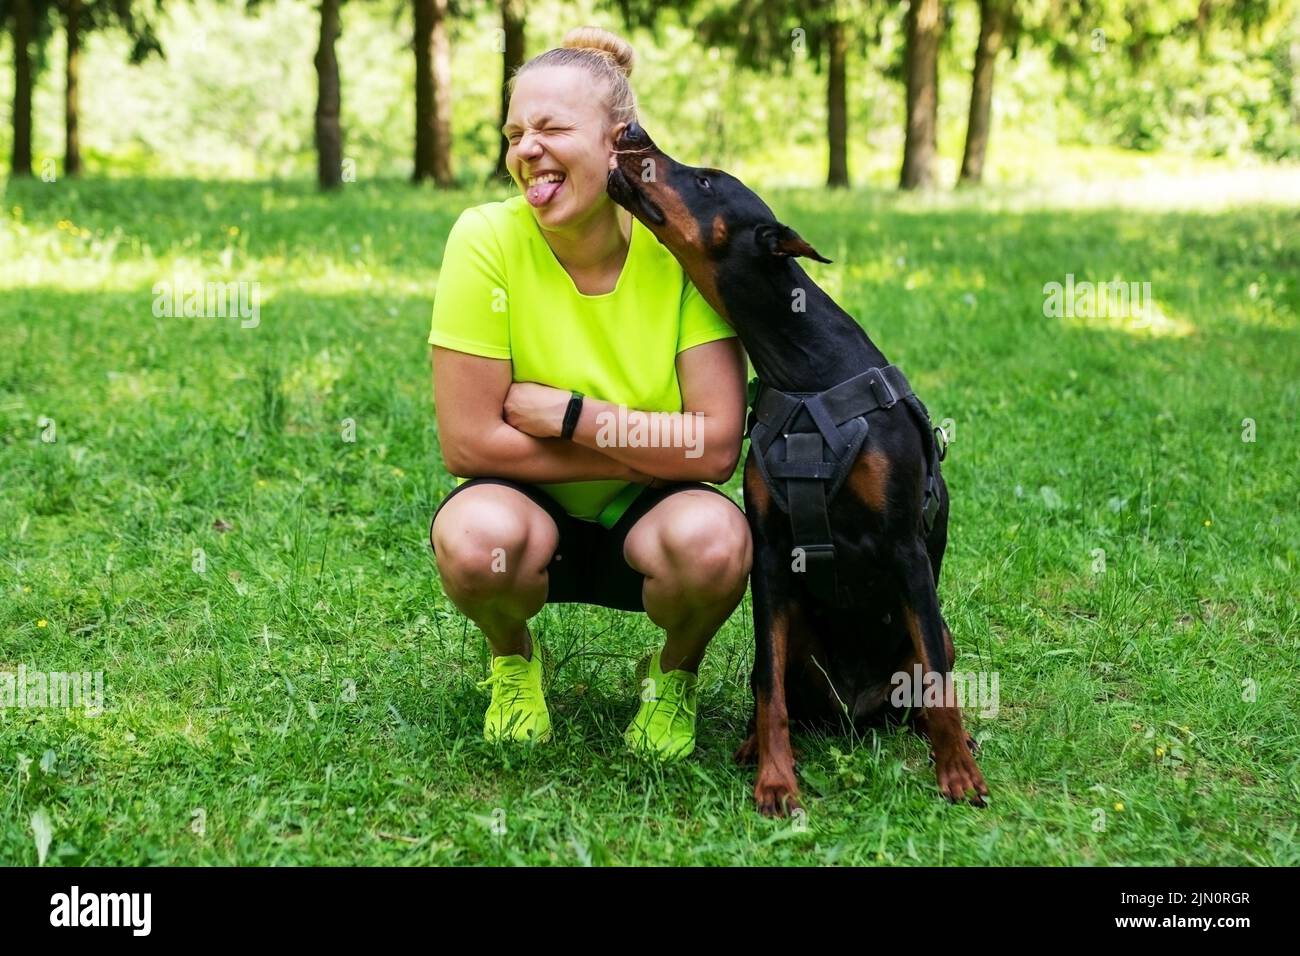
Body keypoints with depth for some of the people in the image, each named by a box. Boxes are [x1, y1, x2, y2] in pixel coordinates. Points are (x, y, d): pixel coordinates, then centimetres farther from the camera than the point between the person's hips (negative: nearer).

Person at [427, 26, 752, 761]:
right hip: (533, 505, 0)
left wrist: (569, 415, -25)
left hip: (648, 513, 0)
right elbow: (468, 441, -21)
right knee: (476, 537, -35)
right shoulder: (488, 240, -19)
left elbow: (717, 446, -22)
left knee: (712, 540, -34)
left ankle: (676, 673, 3)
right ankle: (515, 659, 4)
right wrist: (649, 449, -19)